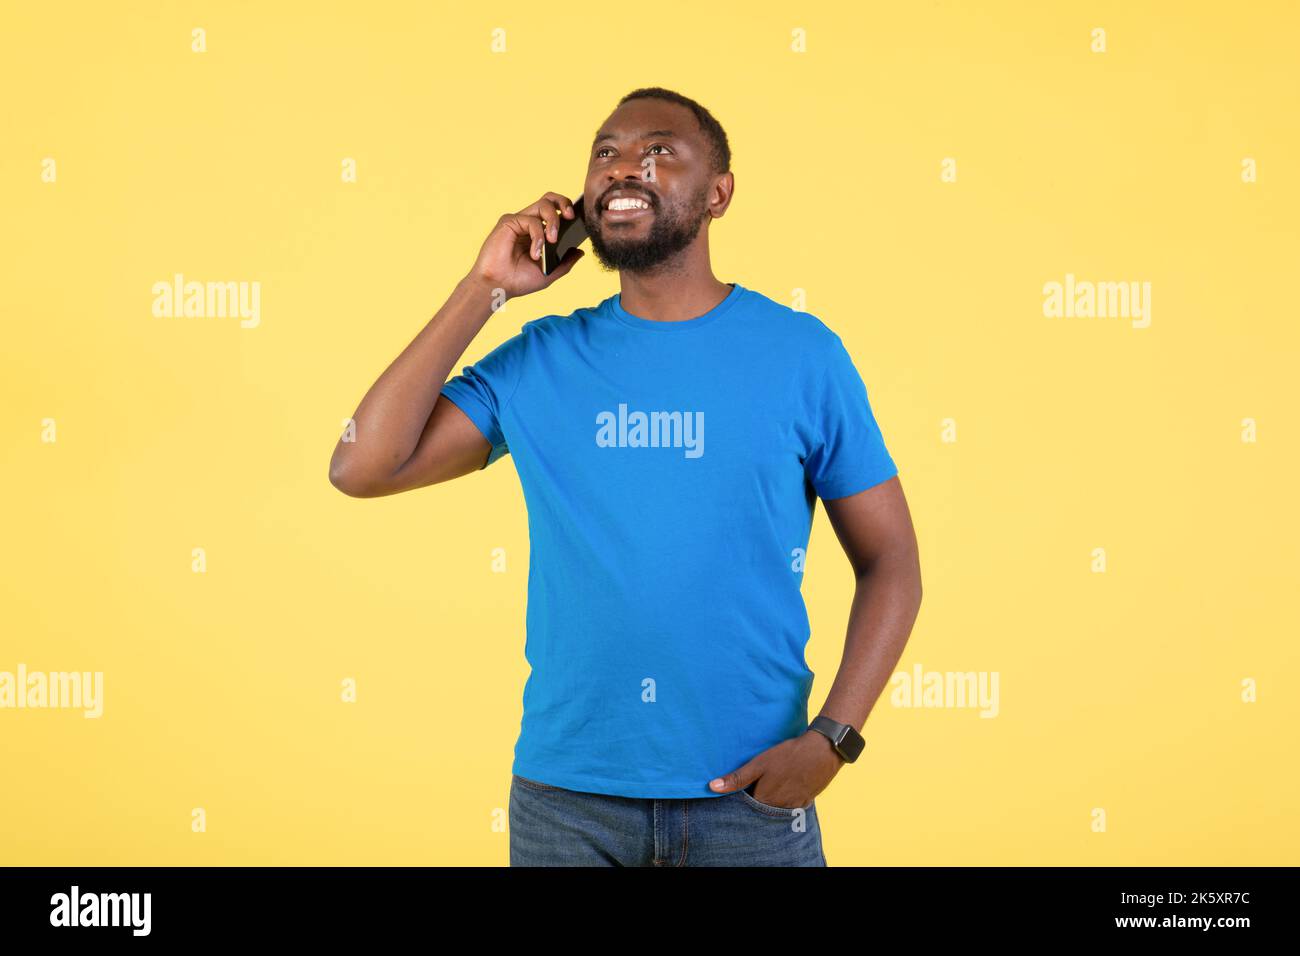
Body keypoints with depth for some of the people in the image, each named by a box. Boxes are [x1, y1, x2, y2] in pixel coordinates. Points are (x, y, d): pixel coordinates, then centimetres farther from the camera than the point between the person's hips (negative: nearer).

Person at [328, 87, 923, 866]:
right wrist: (485, 290, -7)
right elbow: (362, 468, -7)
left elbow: (891, 562, 0)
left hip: (747, 796, -1)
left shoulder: (801, 353, -3)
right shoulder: (542, 361, 2)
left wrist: (833, 738, -12)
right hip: (565, 794, 2)